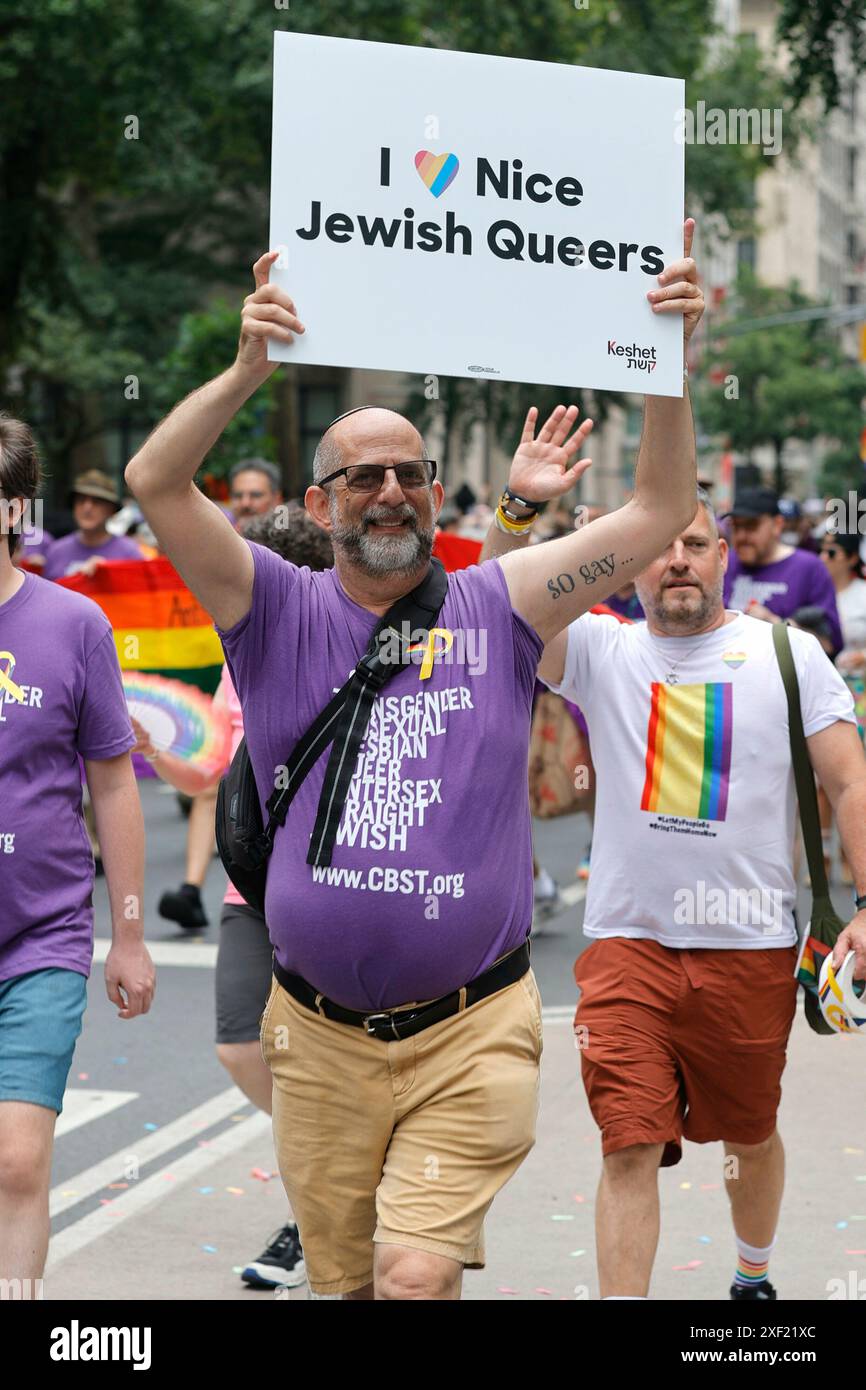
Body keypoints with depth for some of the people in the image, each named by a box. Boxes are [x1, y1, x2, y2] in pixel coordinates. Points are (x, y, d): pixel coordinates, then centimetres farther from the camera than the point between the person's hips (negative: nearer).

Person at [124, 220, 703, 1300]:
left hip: (470, 1034, -1)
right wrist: (249, 368, -24)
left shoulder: (495, 608, 2)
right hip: (319, 1037, 2)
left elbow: (659, 512, -4)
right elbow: (156, 482, -11)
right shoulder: (279, 613, 1)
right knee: (341, 1281, 14)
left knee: (417, 1277, -14)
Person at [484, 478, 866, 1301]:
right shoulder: (602, 653, 3)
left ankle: (754, 1276, 44)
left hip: (752, 947, 1)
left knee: (750, 1137, 18)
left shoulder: (789, 654, 1)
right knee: (630, 1148, -8)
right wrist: (520, 508, -31)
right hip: (627, 943, -1)